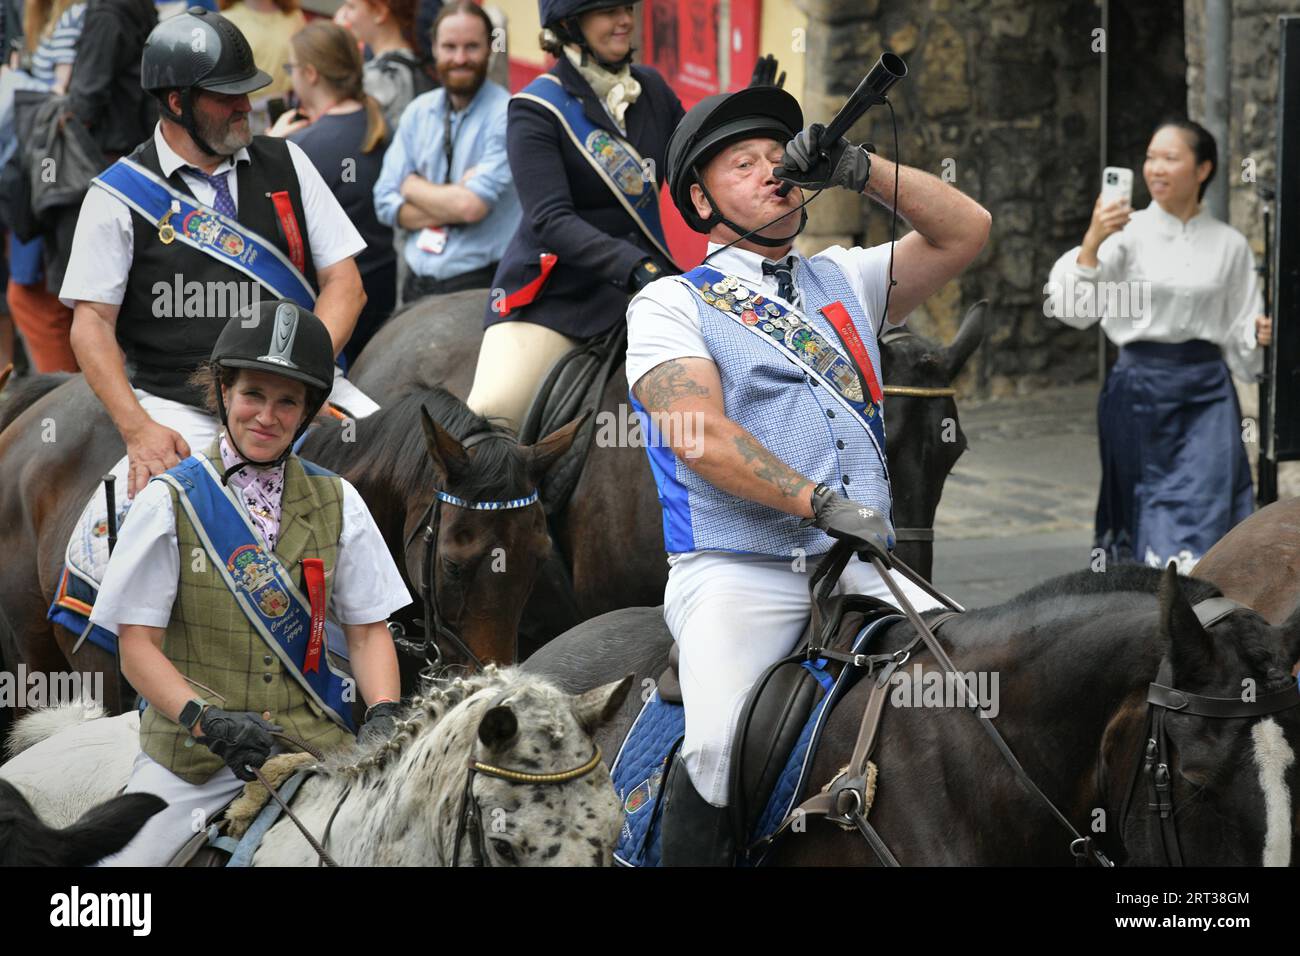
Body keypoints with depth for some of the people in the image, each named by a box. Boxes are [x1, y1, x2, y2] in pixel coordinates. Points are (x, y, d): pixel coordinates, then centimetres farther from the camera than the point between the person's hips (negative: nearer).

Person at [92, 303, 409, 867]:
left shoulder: (338, 504, 10)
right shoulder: (170, 502, 0)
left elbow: (368, 631, 11)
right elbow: (138, 645, -3)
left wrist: (384, 715, -9)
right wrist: (206, 718, -19)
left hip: (315, 746, 1)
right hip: (191, 756, -1)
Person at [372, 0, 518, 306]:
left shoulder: (505, 117, -9)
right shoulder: (419, 112, 9)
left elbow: (472, 206, -19)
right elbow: (386, 205, 4)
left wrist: (412, 186, -2)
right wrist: (453, 201, -12)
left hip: (479, 287, -5)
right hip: (417, 283, 5)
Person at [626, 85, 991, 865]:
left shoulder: (843, 282, 24)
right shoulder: (671, 304, 8)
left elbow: (965, 231, 16)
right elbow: (698, 435, -7)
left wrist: (858, 171, 4)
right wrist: (820, 502, -17)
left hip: (861, 568, 4)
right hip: (735, 571, -4)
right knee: (720, 750, -28)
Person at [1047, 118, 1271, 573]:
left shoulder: (1229, 245, 5)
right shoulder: (1127, 232, -2)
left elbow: (1238, 330, 14)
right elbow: (1072, 309, -12)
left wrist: (1259, 335, -8)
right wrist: (1092, 242, -25)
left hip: (1207, 394, 1)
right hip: (1140, 388, -1)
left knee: (1204, 514, -8)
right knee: (1144, 516, 4)